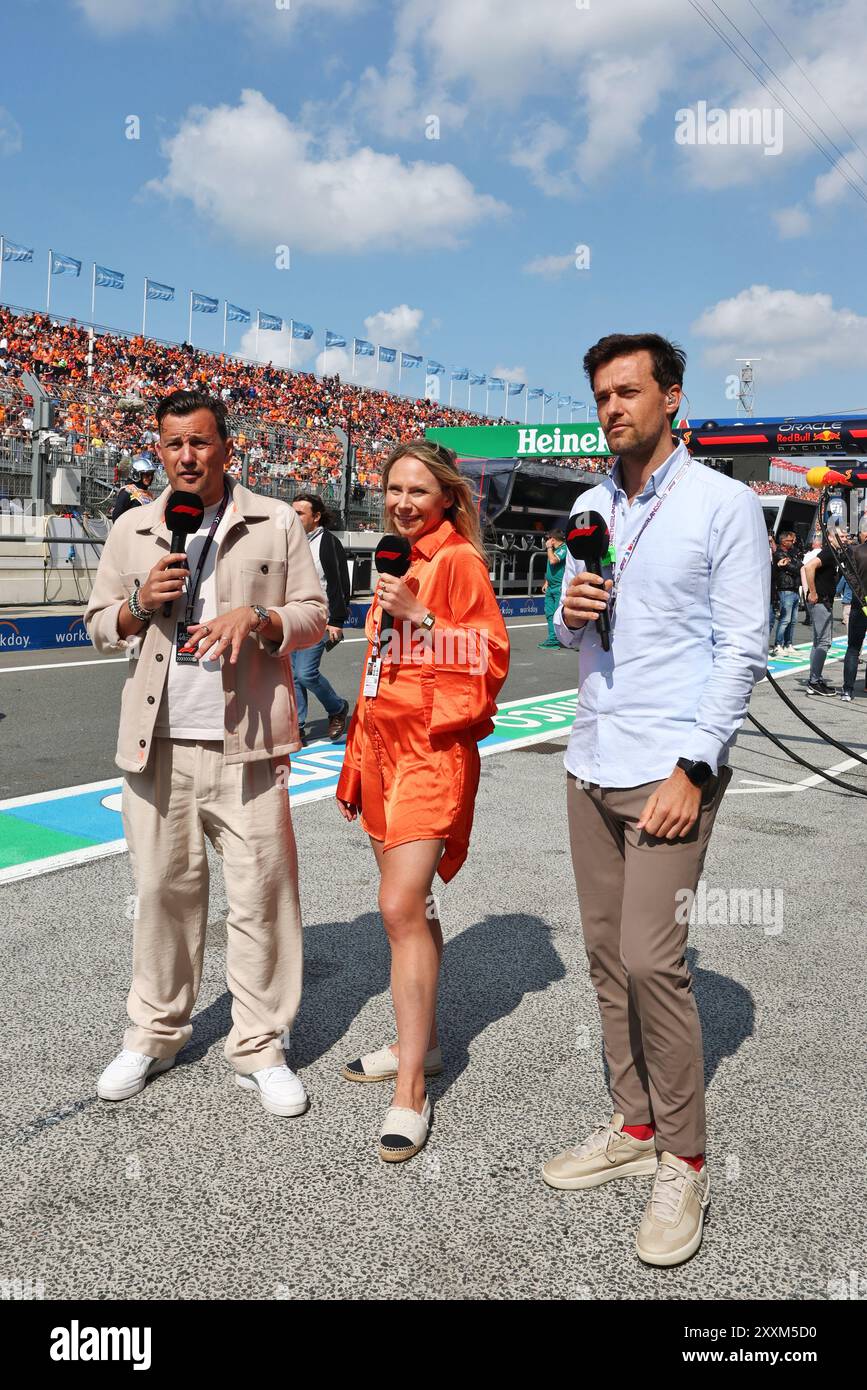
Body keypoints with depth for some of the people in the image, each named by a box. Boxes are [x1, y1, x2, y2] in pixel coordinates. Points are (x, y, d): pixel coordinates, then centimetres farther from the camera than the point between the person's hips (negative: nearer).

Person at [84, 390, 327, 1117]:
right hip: (157, 743, 2)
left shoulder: (276, 522, 5)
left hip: (247, 743, -2)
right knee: (163, 890, 9)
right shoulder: (132, 531, 13)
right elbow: (100, 625, 16)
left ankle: (260, 1048, 14)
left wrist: (255, 618, -14)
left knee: (262, 893, 0)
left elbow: (312, 616, 5)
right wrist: (141, 602, -5)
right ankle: (156, 1032, 27)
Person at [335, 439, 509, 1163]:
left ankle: (411, 1090, -7)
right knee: (412, 903, 15)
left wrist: (420, 618, -20)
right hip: (384, 744, 8)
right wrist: (357, 762, 22)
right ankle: (423, 1041, 30)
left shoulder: (459, 560, -7)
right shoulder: (396, 561, 18)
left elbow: (491, 656, -12)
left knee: (402, 907, -15)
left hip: (433, 749, -8)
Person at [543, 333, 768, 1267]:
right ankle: (633, 1127, 26)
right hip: (590, 765, 6)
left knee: (650, 960, -8)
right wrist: (569, 614, -5)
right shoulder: (589, 508, 14)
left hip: (668, 768, -6)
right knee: (607, 955, 11)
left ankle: (682, 1163, 10)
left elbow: (742, 649, -9)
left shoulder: (723, 505, -5)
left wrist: (692, 769, -16)